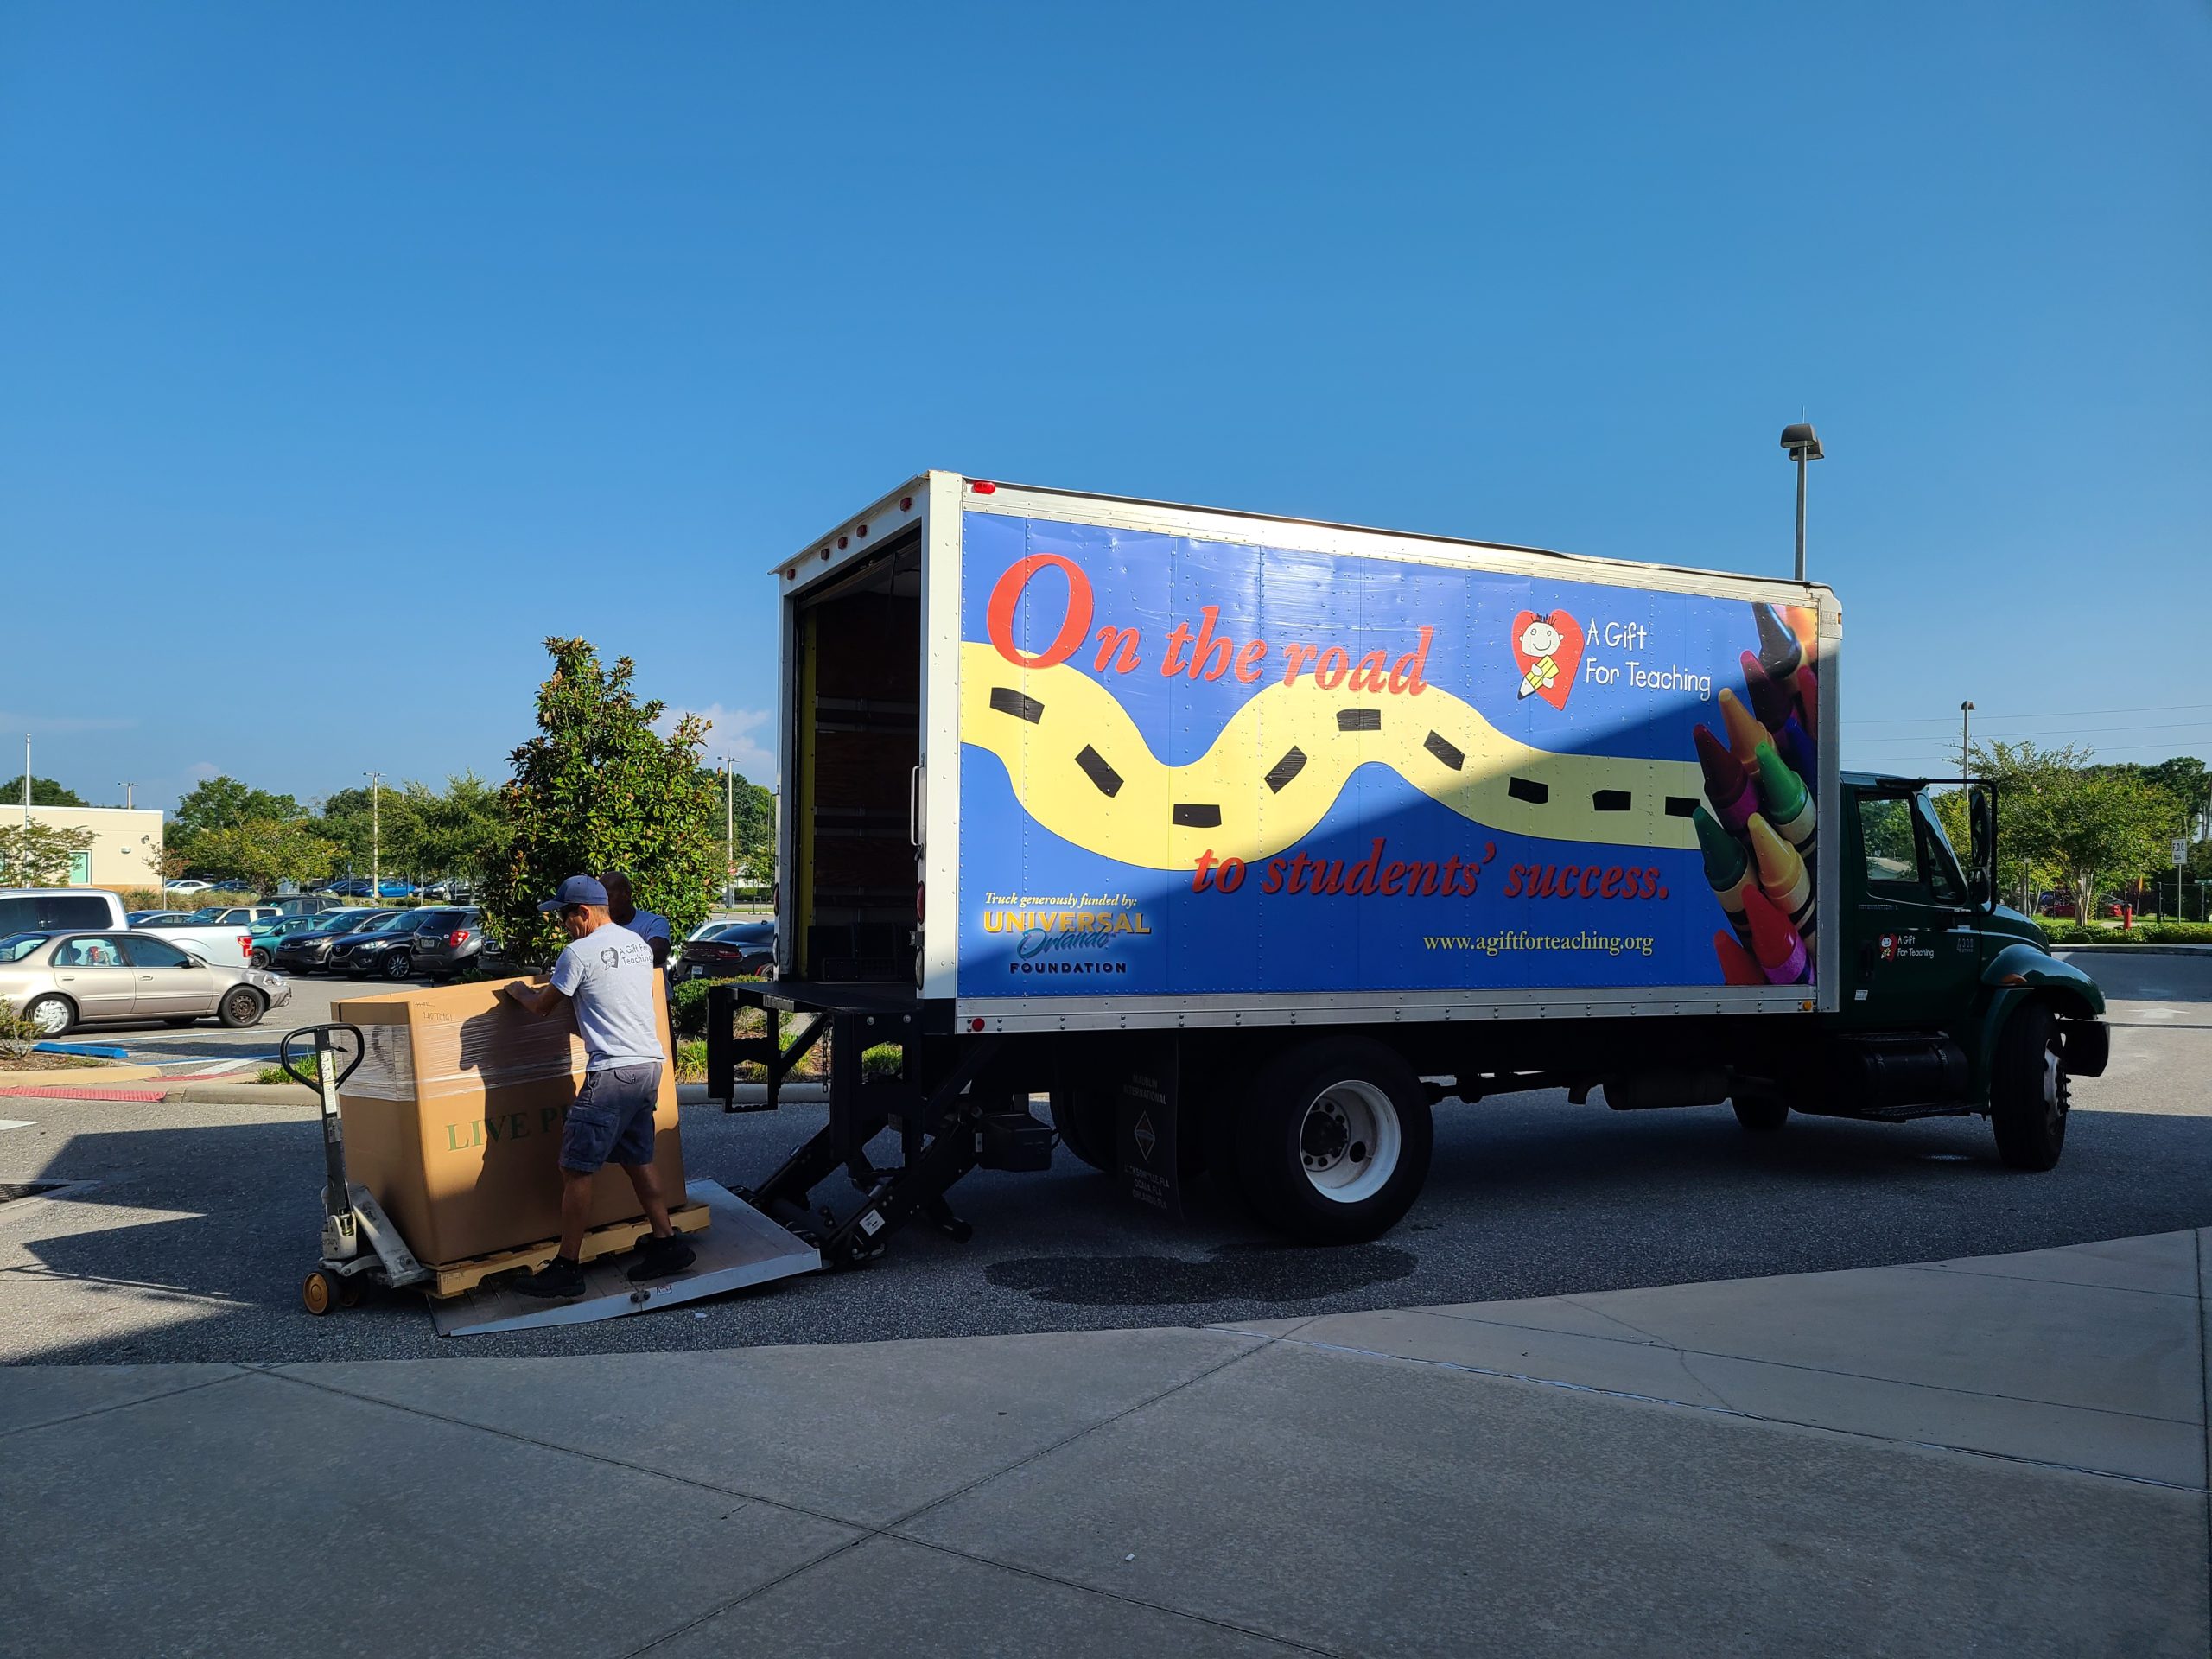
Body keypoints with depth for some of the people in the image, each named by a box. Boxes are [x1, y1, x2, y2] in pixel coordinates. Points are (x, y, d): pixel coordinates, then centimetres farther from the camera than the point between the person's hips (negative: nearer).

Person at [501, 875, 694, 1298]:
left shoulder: (579, 953, -11)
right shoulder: (637, 943, 13)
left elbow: (542, 1008, 1)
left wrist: (519, 992, 22)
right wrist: (561, 984, 38)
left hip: (612, 1072, -9)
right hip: (649, 1064, 9)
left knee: (577, 1168, -2)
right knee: (637, 1159, 18)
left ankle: (567, 1268, 2)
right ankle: (667, 1243, 20)